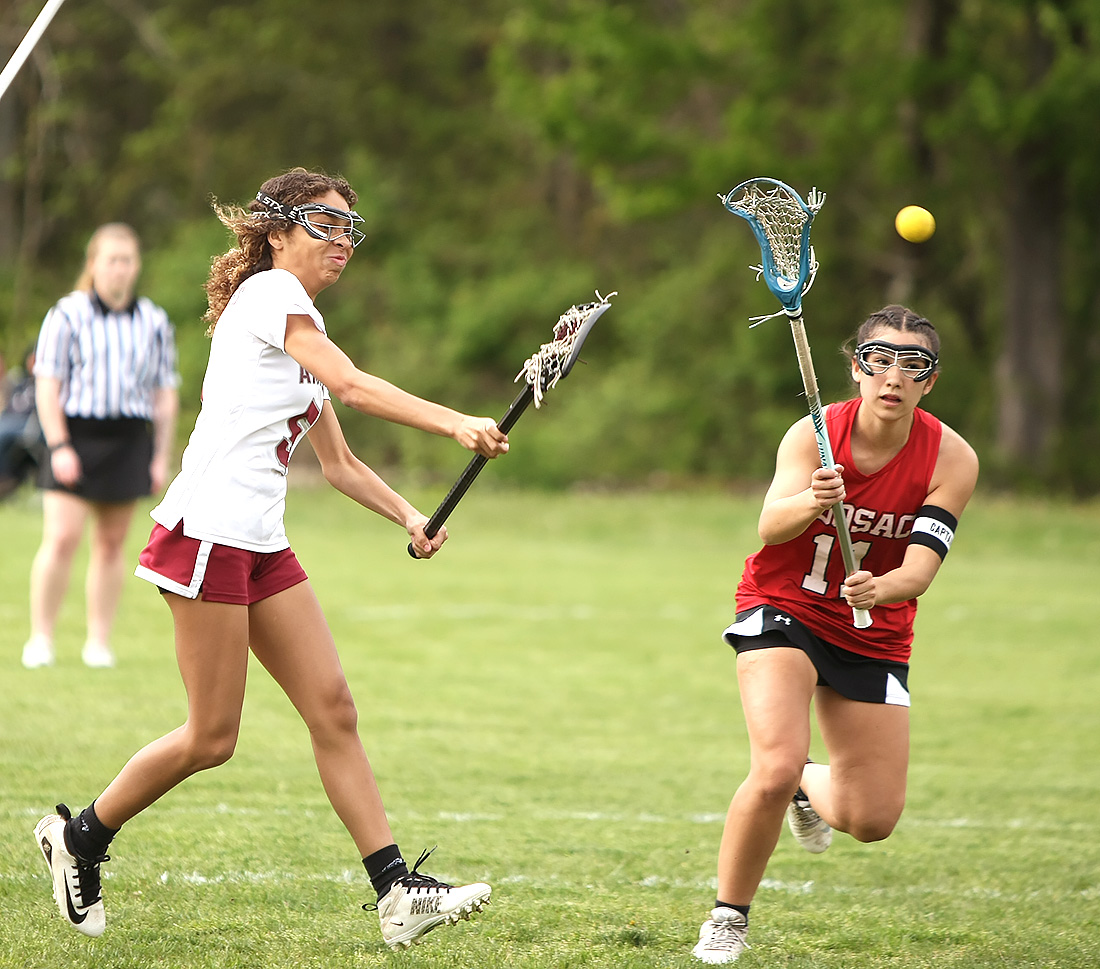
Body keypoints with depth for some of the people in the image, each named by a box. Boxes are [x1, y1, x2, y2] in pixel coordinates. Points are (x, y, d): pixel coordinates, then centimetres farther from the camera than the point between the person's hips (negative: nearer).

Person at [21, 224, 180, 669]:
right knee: (61, 539, -11)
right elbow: (47, 386, -4)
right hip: (75, 436, -3)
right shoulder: (67, 316, -3)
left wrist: (162, 457, 7)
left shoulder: (154, 323, 8)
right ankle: (41, 637, -2)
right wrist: (59, 447, -12)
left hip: (128, 443, 3)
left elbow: (165, 394, 12)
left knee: (111, 544, 6)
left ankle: (98, 641, 13)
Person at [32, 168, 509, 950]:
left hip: (262, 544, 9)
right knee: (213, 738, -4)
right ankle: (81, 837, 16)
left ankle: (398, 893, -3)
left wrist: (409, 517, 9)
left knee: (334, 710, 0)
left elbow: (339, 462, 24)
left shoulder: (300, 320, 21)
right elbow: (353, 386, -22)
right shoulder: (270, 292, -7)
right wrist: (455, 424, -29)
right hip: (209, 528, -9)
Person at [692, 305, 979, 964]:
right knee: (776, 768, -26)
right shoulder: (817, 433, -18)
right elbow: (771, 526, -31)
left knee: (873, 820, 1)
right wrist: (811, 502, -53)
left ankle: (808, 788, 38)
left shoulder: (952, 459, -15)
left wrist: (879, 589, -44)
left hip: (874, 633, 3)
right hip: (783, 611, -3)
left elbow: (920, 568, -22)